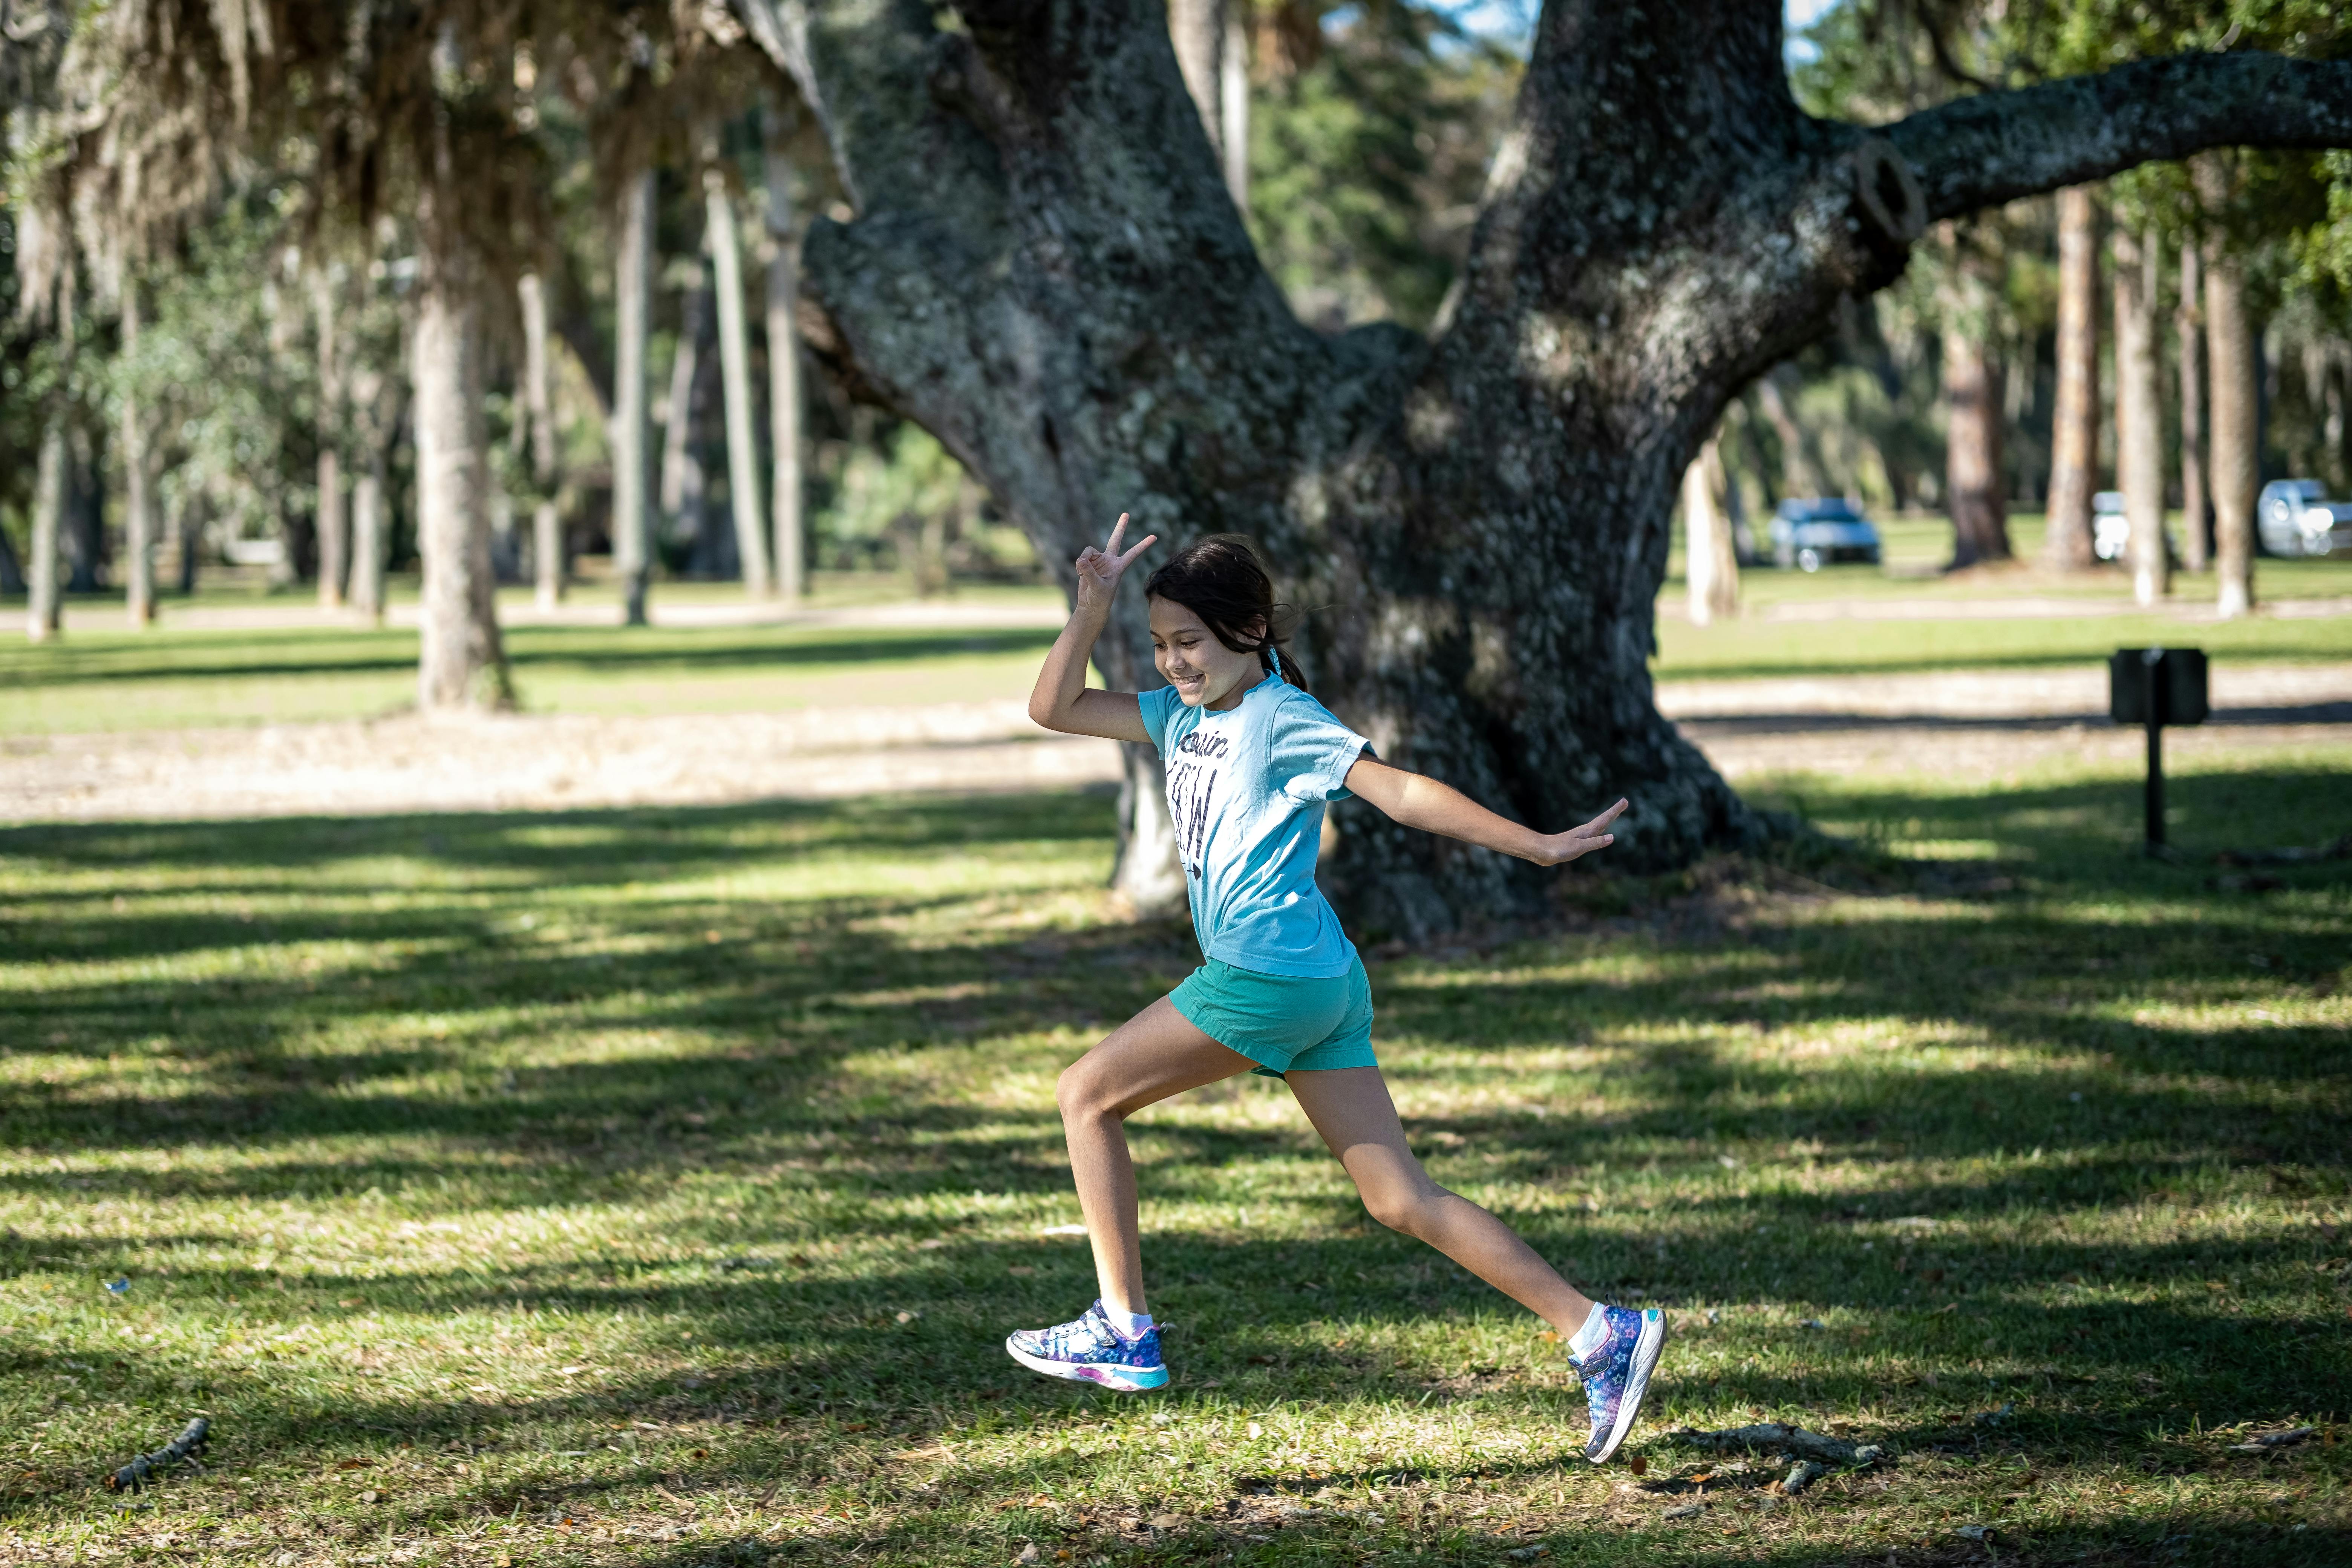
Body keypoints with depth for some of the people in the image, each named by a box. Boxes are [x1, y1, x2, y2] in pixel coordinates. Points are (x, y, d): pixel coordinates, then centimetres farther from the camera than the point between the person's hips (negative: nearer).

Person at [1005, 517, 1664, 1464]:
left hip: (1274, 976, -9)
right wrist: (1094, 604, 9)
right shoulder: (1183, 717, 18)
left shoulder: (1282, 719, -6)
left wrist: (1538, 847, -14)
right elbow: (1054, 707, 21)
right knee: (1401, 1200, 3)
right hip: (1319, 991, 9)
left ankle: (1124, 1332, 5)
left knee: (1085, 1095, 3)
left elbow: (1400, 793, -10)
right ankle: (1598, 1334, -1)